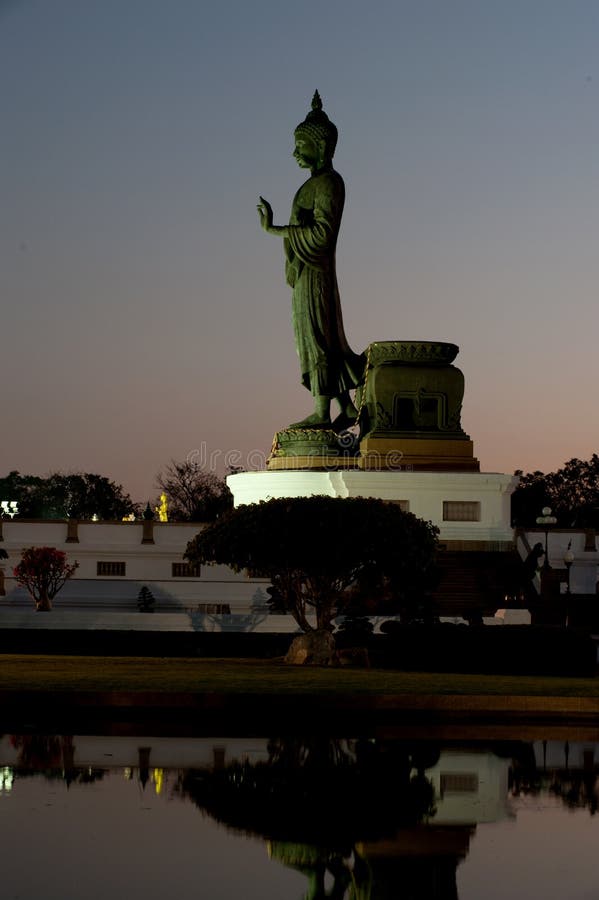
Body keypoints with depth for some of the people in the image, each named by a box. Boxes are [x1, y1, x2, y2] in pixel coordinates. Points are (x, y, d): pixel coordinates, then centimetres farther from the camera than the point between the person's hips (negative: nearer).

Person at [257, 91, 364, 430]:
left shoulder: (328, 182, -13)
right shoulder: (317, 182, 16)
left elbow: (322, 231, -21)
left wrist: (274, 229, -21)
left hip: (314, 271, -10)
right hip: (307, 271, 10)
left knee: (316, 337, -10)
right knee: (326, 340, 11)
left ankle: (322, 412, -10)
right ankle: (347, 408, 15)